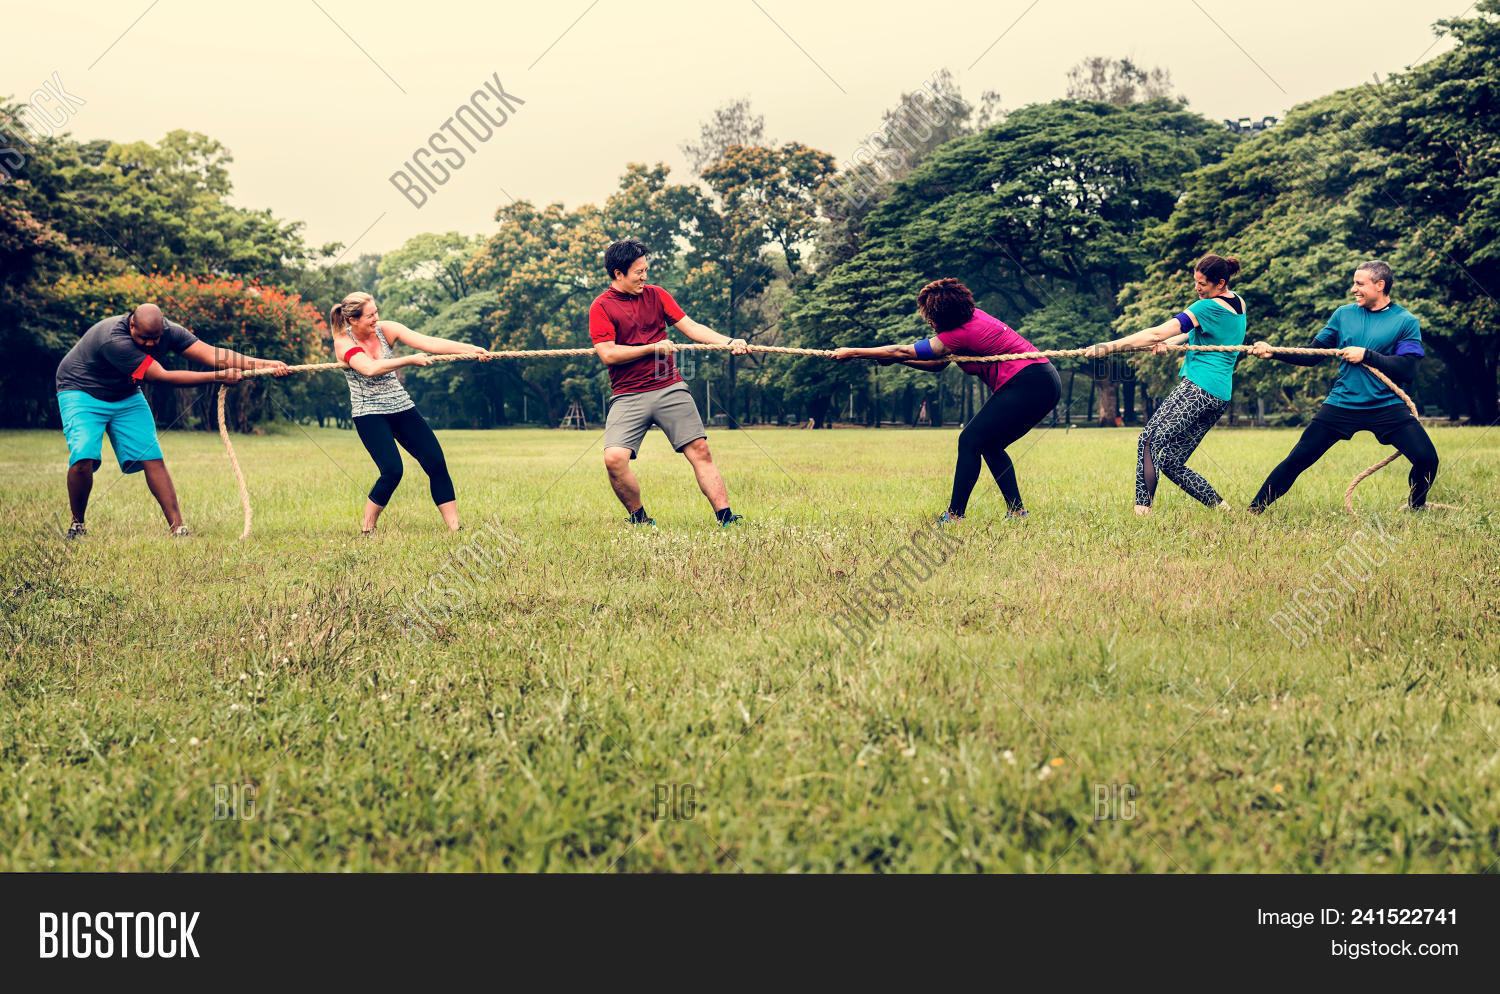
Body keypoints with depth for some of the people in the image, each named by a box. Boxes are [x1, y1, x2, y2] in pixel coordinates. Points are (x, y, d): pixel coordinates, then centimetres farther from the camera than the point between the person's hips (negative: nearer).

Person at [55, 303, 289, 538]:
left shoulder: (168, 331, -17)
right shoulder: (114, 340, -37)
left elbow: (212, 354, -23)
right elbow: (162, 376, -36)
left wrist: (263, 364, -34)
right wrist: (219, 377, -36)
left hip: (126, 396, 6)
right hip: (81, 393, -6)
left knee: (152, 458, -8)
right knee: (84, 459, -23)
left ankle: (177, 527, -10)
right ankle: (77, 524, -2)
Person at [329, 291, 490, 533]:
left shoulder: (386, 330, -1)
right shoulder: (344, 341, -10)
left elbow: (428, 342, -12)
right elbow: (370, 368, -28)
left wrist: (470, 349, -23)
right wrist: (410, 360, -30)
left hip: (402, 408, 5)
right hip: (369, 413, -5)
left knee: (436, 463, -6)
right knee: (392, 470, -20)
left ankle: (454, 528, -1)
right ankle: (366, 530, -2)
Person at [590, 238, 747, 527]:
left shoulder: (656, 295, 12)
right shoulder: (601, 306, 0)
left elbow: (691, 327, 9)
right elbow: (608, 354, -8)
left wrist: (728, 341, -5)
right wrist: (654, 347, -8)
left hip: (670, 389, 3)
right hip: (627, 397, -3)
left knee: (699, 451, -8)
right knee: (614, 458, -19)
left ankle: (725, 517, -7)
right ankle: (639, 517, 3)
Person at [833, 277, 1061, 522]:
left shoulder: (960, 334, -14)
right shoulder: (972, 316, 13)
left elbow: (903, 352, -9)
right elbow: (939, 364, 19)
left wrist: (852, 353, -3)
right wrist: (895, 359, 11)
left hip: (1028, 384, -10)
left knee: (970, 441, -6)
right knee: (989, 445, 16)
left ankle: (955, 513, -6)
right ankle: (1016, 511, 13)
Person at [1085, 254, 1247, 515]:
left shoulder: (1208, 307, -9)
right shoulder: (1239, 304, 18)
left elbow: (1156, 333, -13)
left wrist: (1108, 346, -13)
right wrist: (1169, 342, 4)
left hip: (1198, 387, -9)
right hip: (1221, 397, 9)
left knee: (1149, 442, -13)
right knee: (1172, 462, 11)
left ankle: (1143, 510, -22)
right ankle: (1221, 508, 11)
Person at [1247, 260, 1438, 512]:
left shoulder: (1406, 321, -1)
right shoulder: (1344, 315, 9)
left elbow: (1407, 368, -11)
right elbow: (1311, 355, 10)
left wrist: (1365, 355, -15)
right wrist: (1273, 352, -2)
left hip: (1387, 406, -2)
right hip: (1342, 404, 2)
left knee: (1426, 458, -15)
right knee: (1297, 459, -2)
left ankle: (1416, 506, 14)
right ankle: (1254, 511, 8)